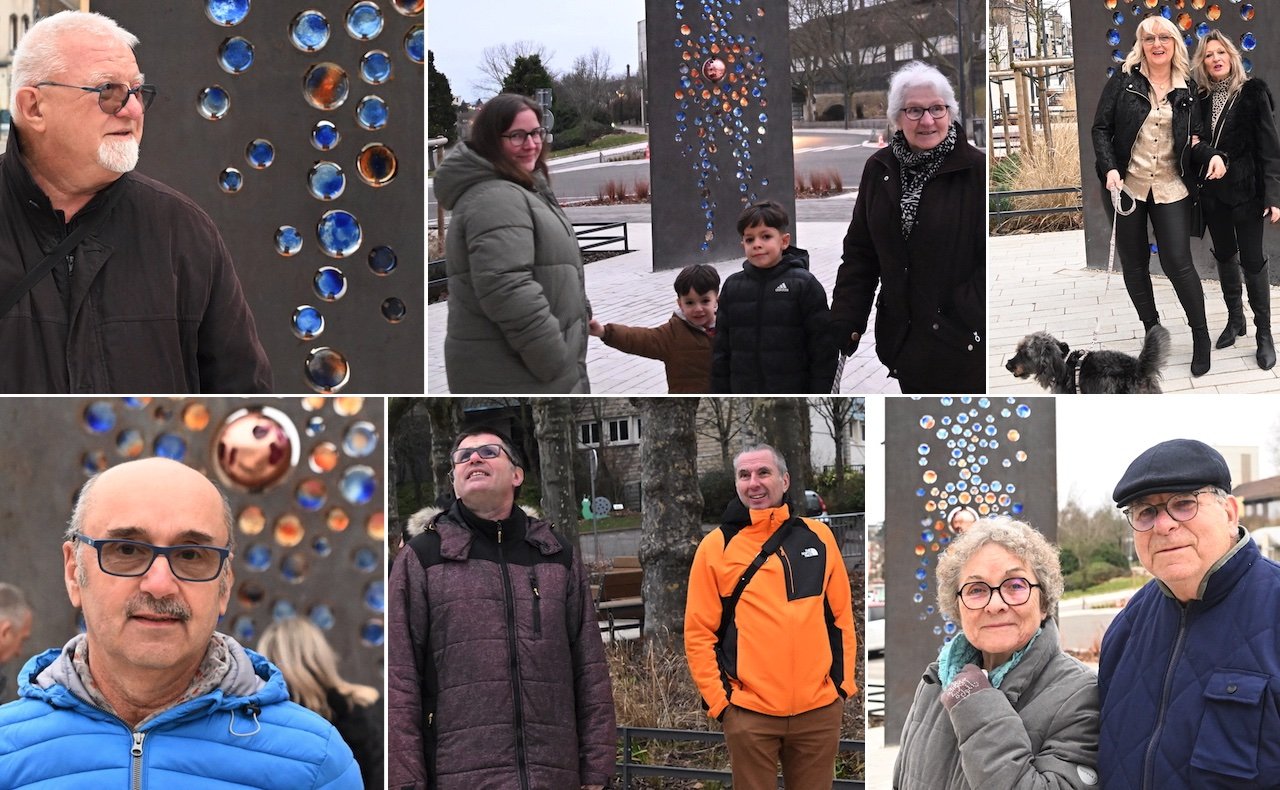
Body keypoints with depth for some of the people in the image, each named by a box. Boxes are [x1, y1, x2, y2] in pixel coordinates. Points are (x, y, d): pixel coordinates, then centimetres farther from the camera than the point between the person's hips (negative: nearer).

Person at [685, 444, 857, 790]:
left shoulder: (818, 537, 7)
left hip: (820, 710, 2)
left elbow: (841, 617, 11)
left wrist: (844, 683, 6)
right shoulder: (716, 546, 0)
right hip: (749, 713, -2)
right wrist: (718, 700, -5)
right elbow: (699, 633, -1)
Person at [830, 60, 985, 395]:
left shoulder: (977, 169, -11)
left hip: (963, 342, -4)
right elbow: (859, 253, 8)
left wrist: (964, 314, -16)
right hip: (903, 340, 4)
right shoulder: (878, 169, 5)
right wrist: (845, 325, 0)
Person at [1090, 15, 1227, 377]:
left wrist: (1212, 156, -11)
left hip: (1171, 188, 0)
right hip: (1127, 185, 0)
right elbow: (1101, 128, -2)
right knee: (1134, 264, 7)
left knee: (1178, 262, -8)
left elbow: (1193, 139, 11)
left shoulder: (1187, 88, 5)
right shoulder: (1123, 81, 0)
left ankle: (1200, 336, 8)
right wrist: (1109, 169, -16)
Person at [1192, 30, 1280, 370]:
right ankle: (1234, 319, 30)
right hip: (1212, 192, 4)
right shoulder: (1201, 100, 4)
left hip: (1245, 190, -4)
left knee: (1252, 260, -2)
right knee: (1225, 256, 15)